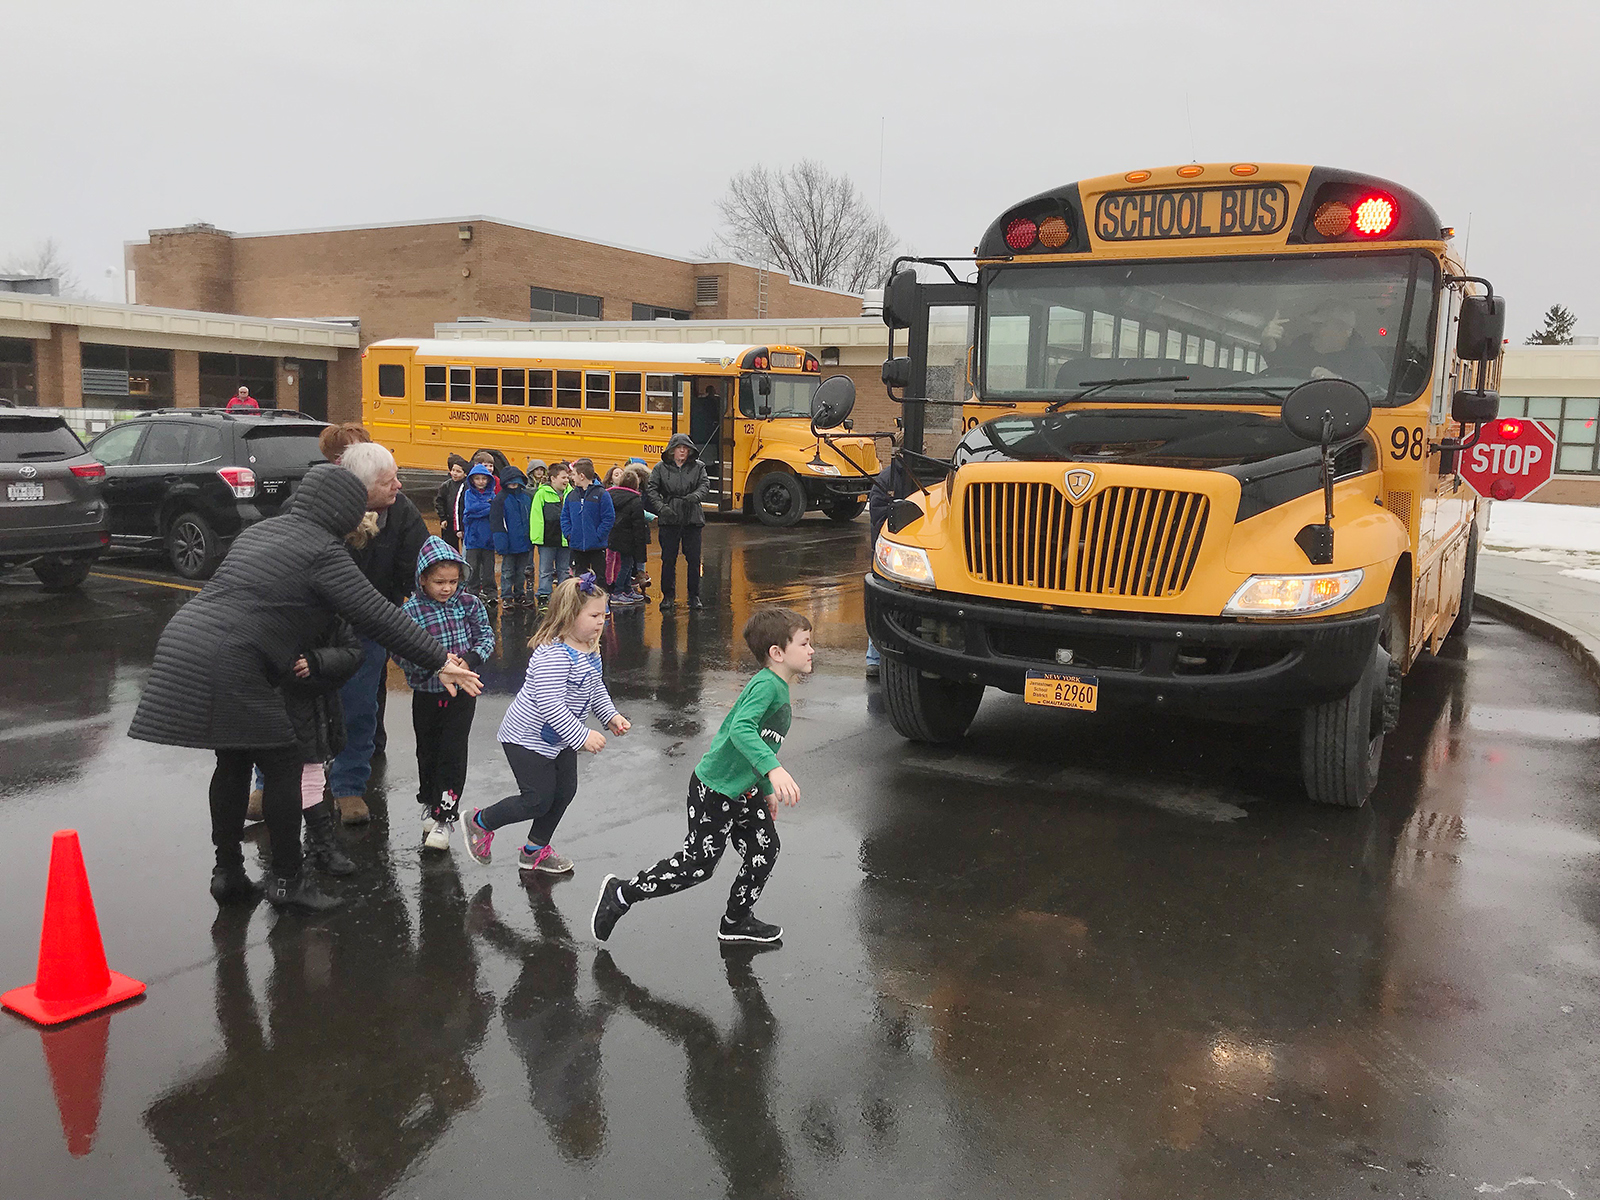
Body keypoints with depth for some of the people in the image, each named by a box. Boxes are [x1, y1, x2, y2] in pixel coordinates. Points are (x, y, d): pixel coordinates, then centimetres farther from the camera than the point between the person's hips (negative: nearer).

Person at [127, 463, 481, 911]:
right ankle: (286, 880, 10)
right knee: (282, 763, 2)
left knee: (234, 762, 18)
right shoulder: (323, 551, -7)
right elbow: (379, 616, -9)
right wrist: (439, 662, -4)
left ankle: (227, 873, 25)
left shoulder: (263, 530, 20)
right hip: (226, 665, -9)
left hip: (183, 642, 9)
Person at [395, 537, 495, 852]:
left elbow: (486, 636, 0)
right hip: (427, 693, 0)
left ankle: (445, 817, 5)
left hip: (462, 693, 0)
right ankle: (430, 805, 36)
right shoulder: (411, 611, -12)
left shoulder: (469, 603, -5)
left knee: (453, 752, -2)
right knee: (428, 751, 16)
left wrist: (470, 658, -18)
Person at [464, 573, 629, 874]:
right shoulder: (553, 655, -31)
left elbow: (596, 688, 17)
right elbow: (549, 705, -34)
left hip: (558, 740, 10)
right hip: (528, 738, -9)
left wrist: (611, 715, 4)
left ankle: (535, 850, 32)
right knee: (538, 801, -2)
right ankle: (480, 822, 22)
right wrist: (582, 736, -31)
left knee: (565, 791, 13)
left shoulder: (590, 650, 1)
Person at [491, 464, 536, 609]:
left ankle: (519, 595, 25)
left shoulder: (527, 496, 7)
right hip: (510, 544, -4)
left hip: (525, 542, 5)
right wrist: (501, 541, -16)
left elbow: (533, 518, 17)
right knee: (508, 571, 1)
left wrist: (533, 536, 12)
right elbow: (496, 522, -9)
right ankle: (506, 597, 6)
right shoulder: (500, 499, -7)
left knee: (522, 571, 13)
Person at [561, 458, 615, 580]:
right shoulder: (571, 495, 7)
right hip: (577, 546, 5)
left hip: (597, 547, -4)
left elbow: (609, 518, -10)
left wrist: (598, 536, -16)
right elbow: (564, 517, 12)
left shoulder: (602, 494, -9)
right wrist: (568, 534, -2)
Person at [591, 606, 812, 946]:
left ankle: (736, 921, 28)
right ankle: (621, 895, 13)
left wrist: (768, 789, 27)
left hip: (743, 789, 10)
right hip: (713, 791, -10)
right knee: (698, 865, -1)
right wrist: (774, 769, -51)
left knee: (765, 850, 10)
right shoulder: (765, 685, -23)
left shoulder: (779, 689, 8)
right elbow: (740, 730, -40)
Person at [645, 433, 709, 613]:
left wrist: (695, 496, -27)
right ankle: (668, 596, 14)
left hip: (692, 519, 1)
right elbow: (651, 490, -2)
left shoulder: (697, 467, 6)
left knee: (694, 558, 3)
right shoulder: (661, 468, 4)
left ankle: (694, 596, 14)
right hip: (669, 519, 0)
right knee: (668, 559, 4)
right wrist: (661, 507, -17)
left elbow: (705, 485, -5)